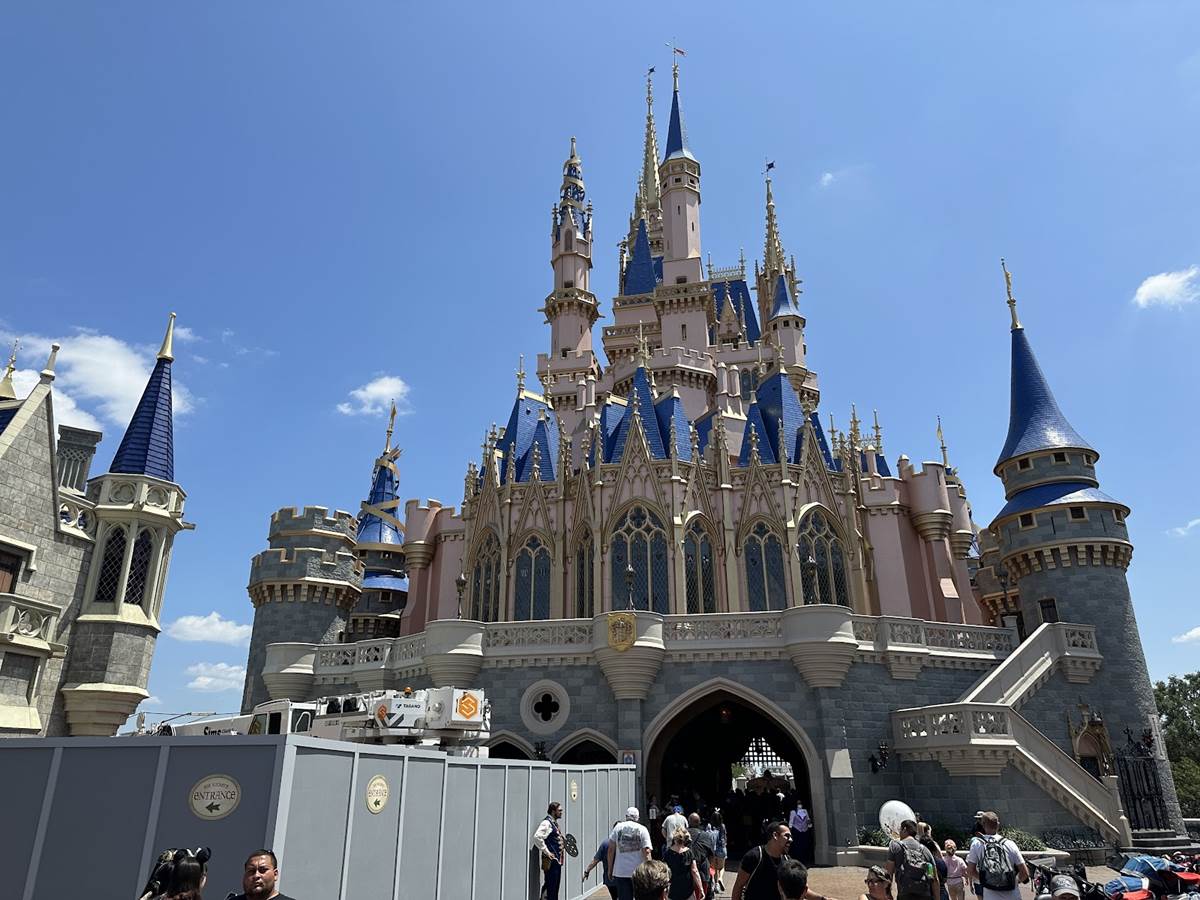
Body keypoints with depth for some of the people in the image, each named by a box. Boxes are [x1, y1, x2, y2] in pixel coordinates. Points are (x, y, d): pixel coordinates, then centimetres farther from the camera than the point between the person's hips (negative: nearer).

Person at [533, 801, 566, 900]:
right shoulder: (546, 823, -14)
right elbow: (537, 837, -28)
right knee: (550, 887, -6)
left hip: (557, 860, 9)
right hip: (550, 862, -9)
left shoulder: (554, 823, 15)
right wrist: (547, 852, -22)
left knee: (555, 888, 13)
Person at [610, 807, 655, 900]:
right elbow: (646, 852, -8)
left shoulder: (618, 828, 3)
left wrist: (610, 868, 10)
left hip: (620, 872, 1)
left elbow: (611, 849, 3)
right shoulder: (642, 829, -1)